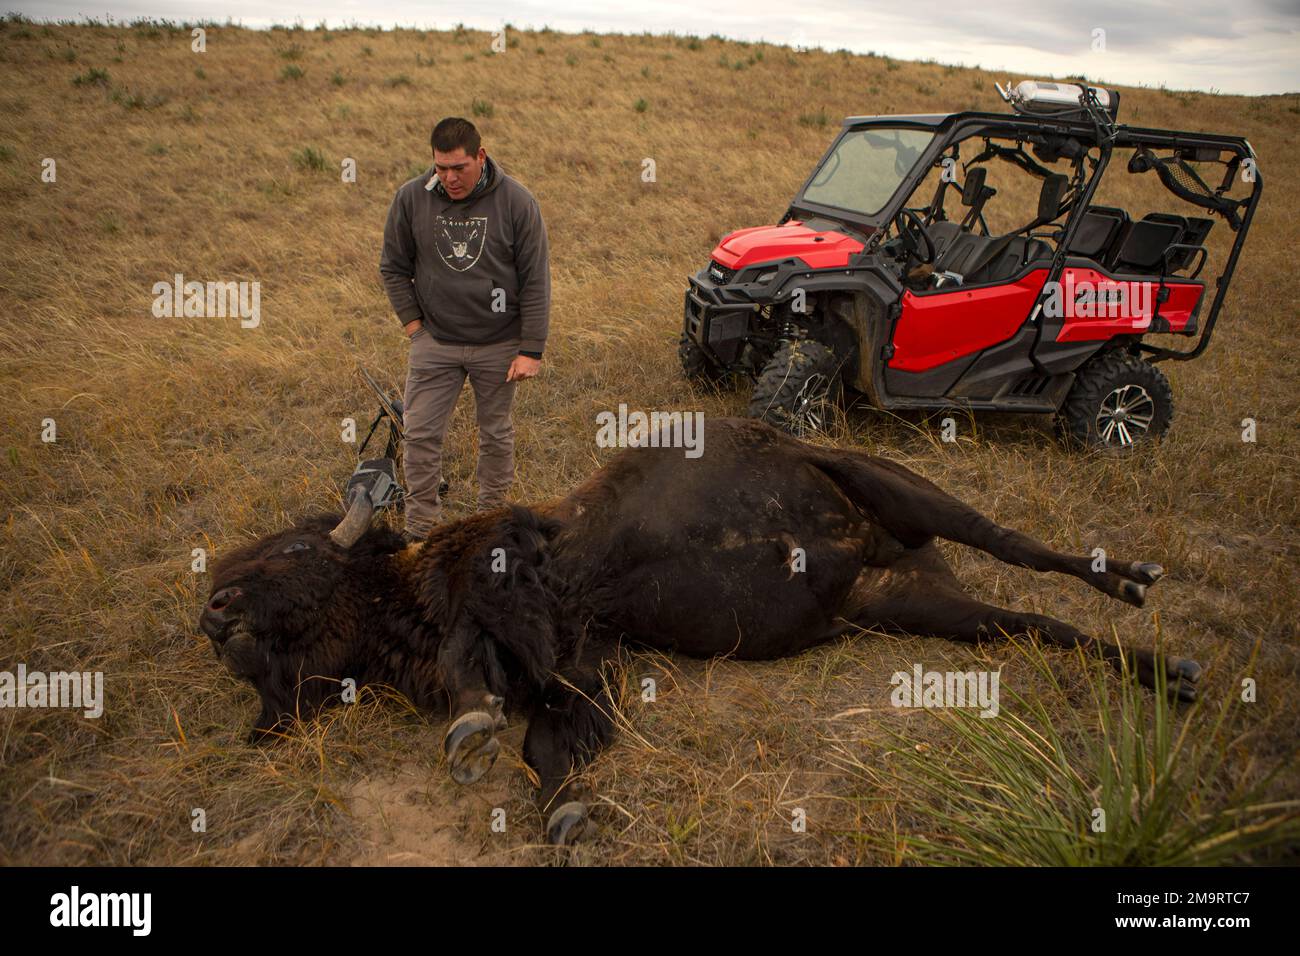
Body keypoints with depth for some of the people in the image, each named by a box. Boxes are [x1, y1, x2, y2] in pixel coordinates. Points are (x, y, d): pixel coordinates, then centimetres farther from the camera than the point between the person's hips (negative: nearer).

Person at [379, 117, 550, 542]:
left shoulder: (516, 201, -11)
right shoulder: (411, 197, -6)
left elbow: (535, 280, -9)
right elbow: (393, 268, 6)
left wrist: (531, 349, -11)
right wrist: (413, 323, -1)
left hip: (499, 345, -1)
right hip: (434, 343, 2)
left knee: (496, 433, 12)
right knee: (421, 433, -1)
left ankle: (492, 515, 29)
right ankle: (421, 529, 11)